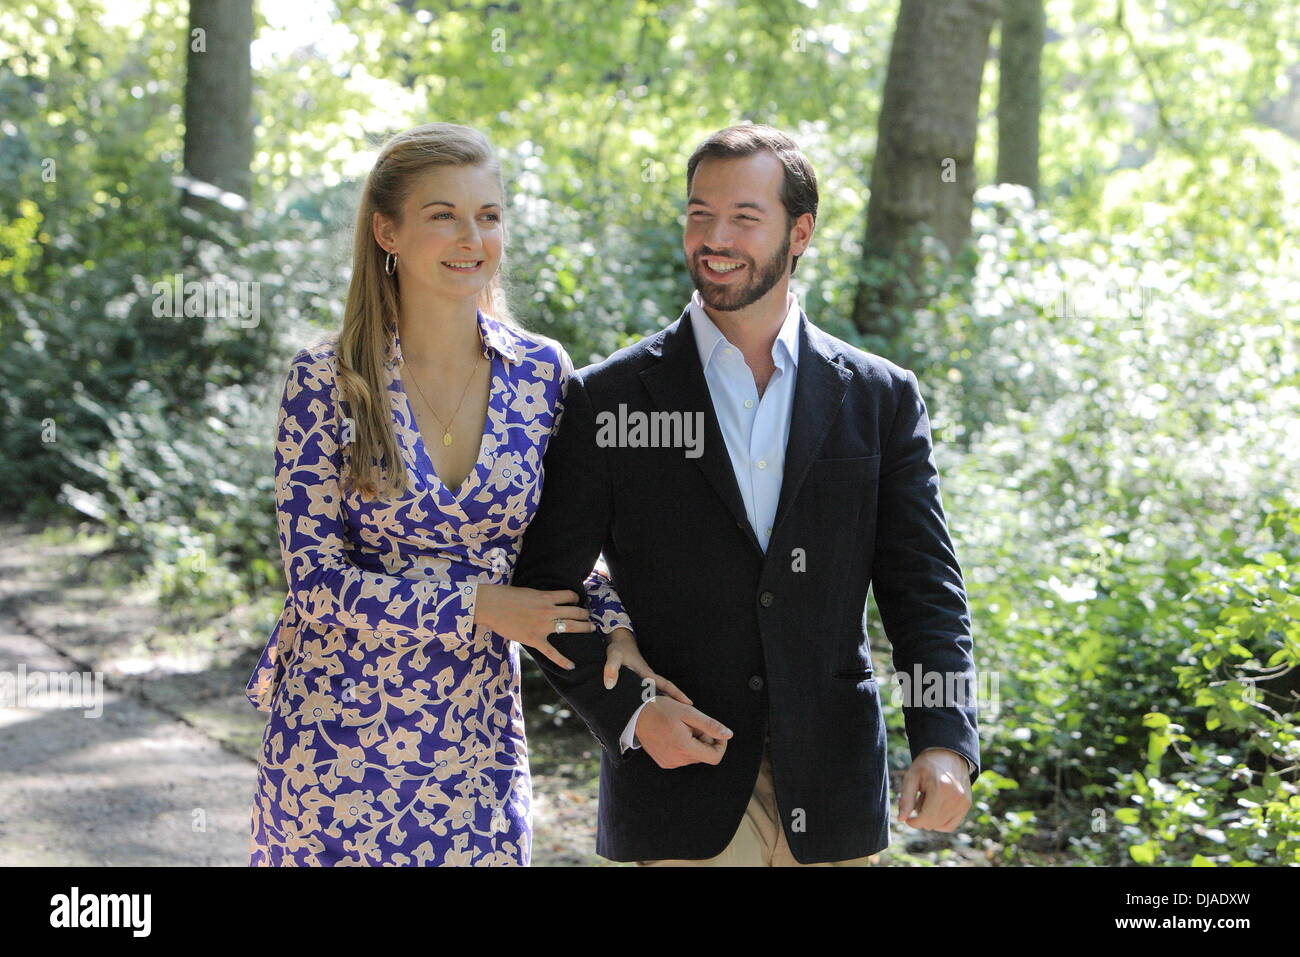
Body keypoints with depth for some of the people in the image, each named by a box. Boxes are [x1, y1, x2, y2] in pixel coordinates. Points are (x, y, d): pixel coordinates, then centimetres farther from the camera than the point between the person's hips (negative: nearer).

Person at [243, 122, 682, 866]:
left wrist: (617, 630, -9)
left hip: (476, 728, 3)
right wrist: (476, 605, -16)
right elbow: (316, 581, -11)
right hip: (340, 729, -2)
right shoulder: (327, 380, -10)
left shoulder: (543, 372, -1)